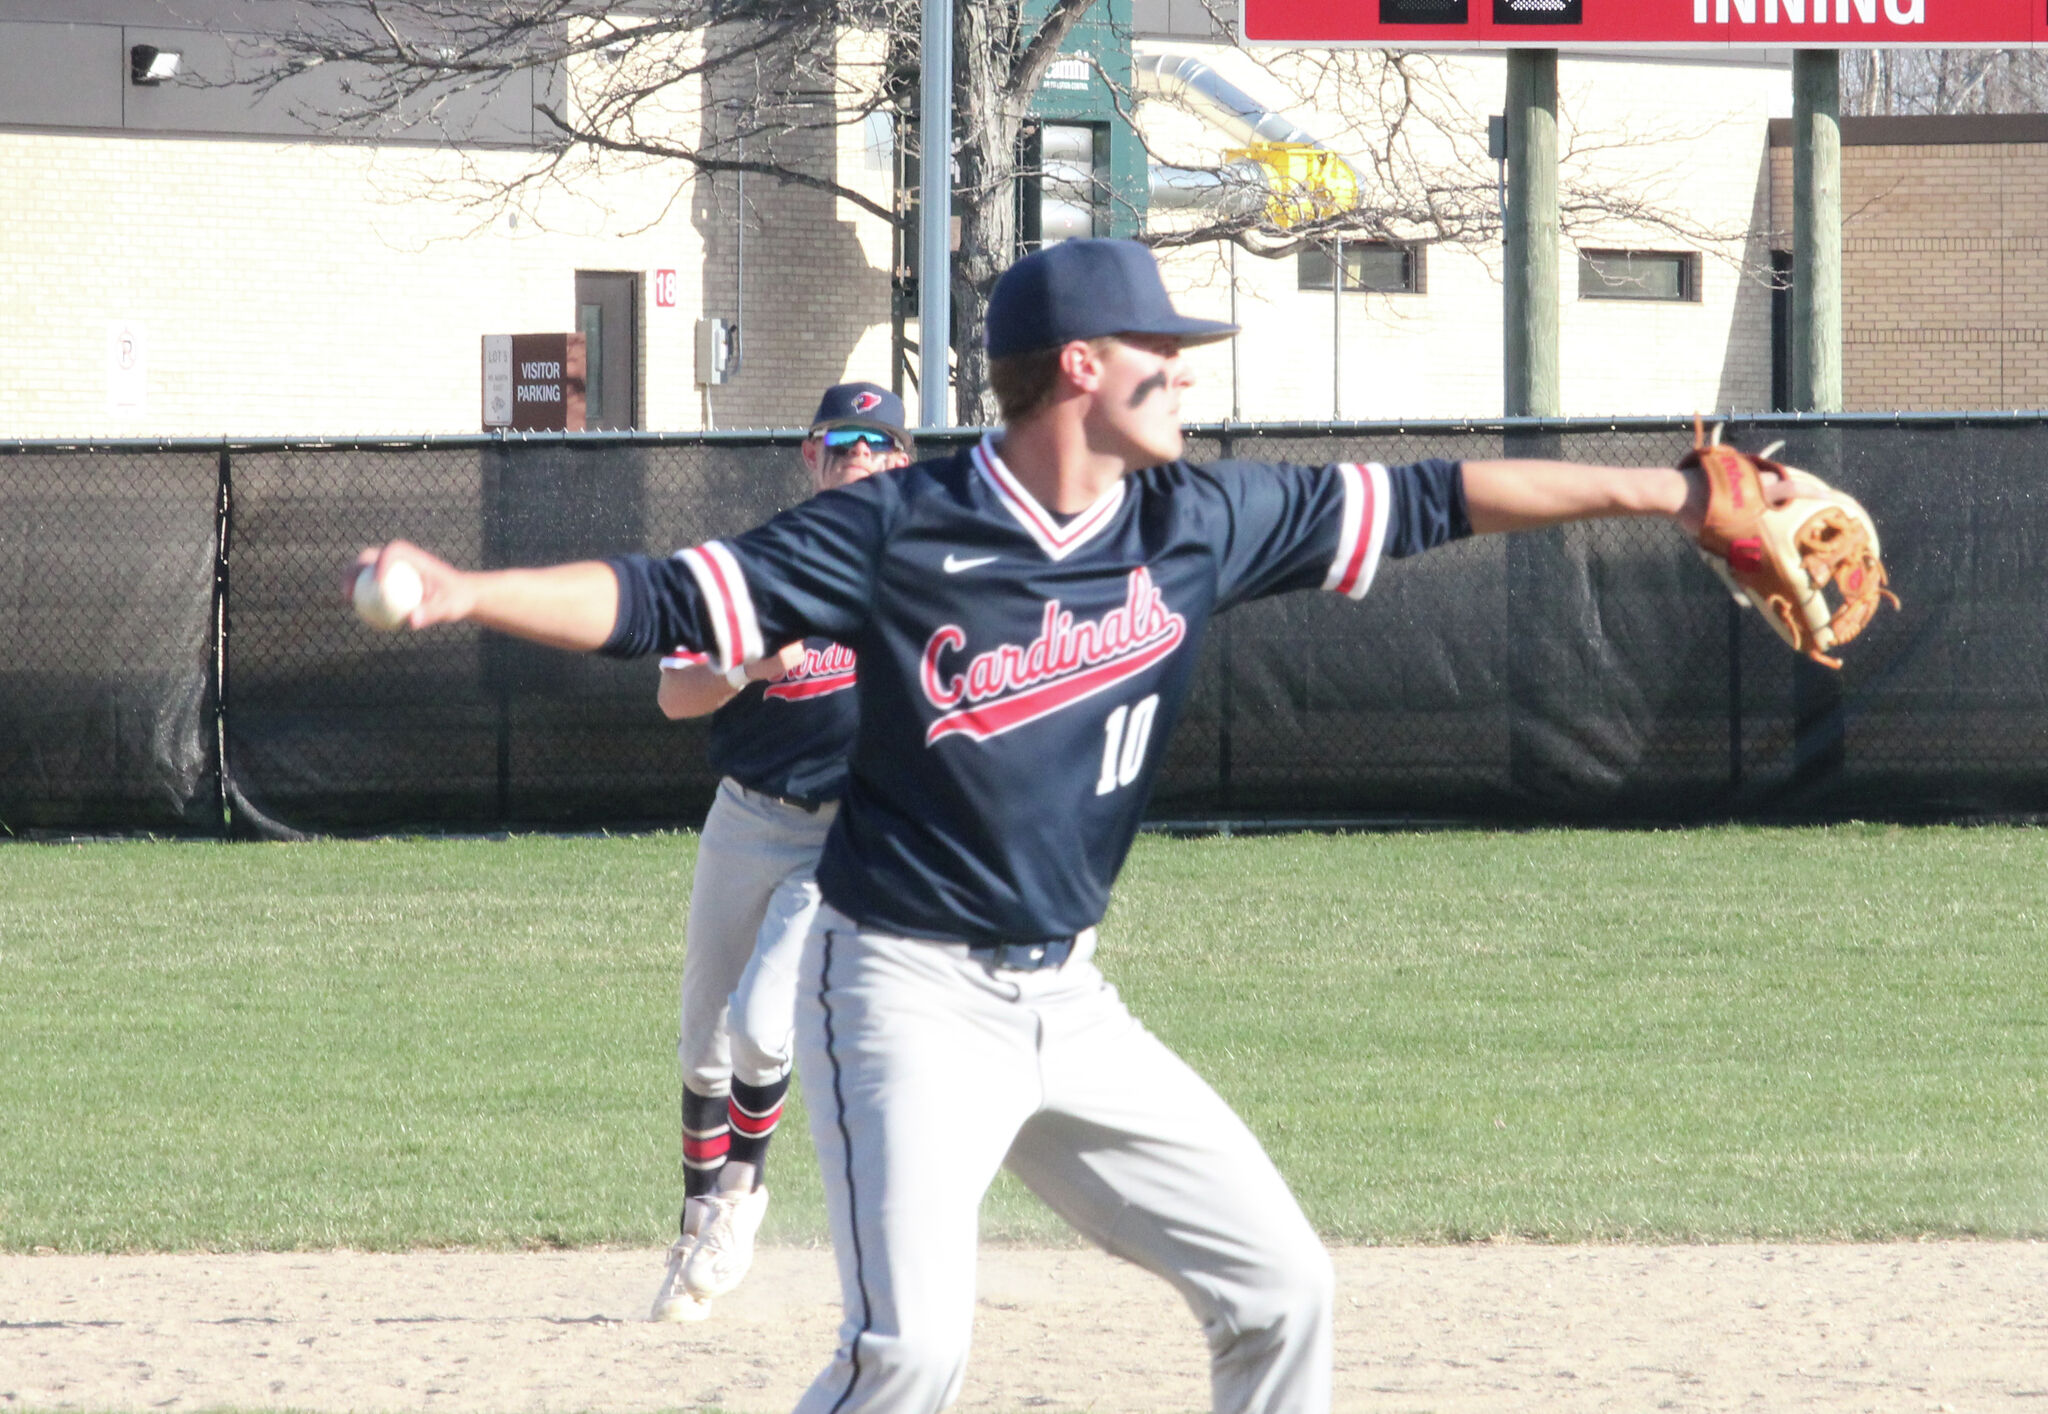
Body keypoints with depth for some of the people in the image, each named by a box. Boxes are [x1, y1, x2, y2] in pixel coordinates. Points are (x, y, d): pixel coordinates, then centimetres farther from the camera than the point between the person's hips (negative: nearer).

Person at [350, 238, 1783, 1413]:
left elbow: (1423, 501, 9)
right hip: (911, 1001, -7)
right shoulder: (898, 535, -14)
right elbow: (661, 600, -17)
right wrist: (465, 594, -32)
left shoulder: (1194, 522, 2)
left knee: (1279, 1286, 8)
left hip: (1067, 999, 7)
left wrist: (1658, 494, 11)